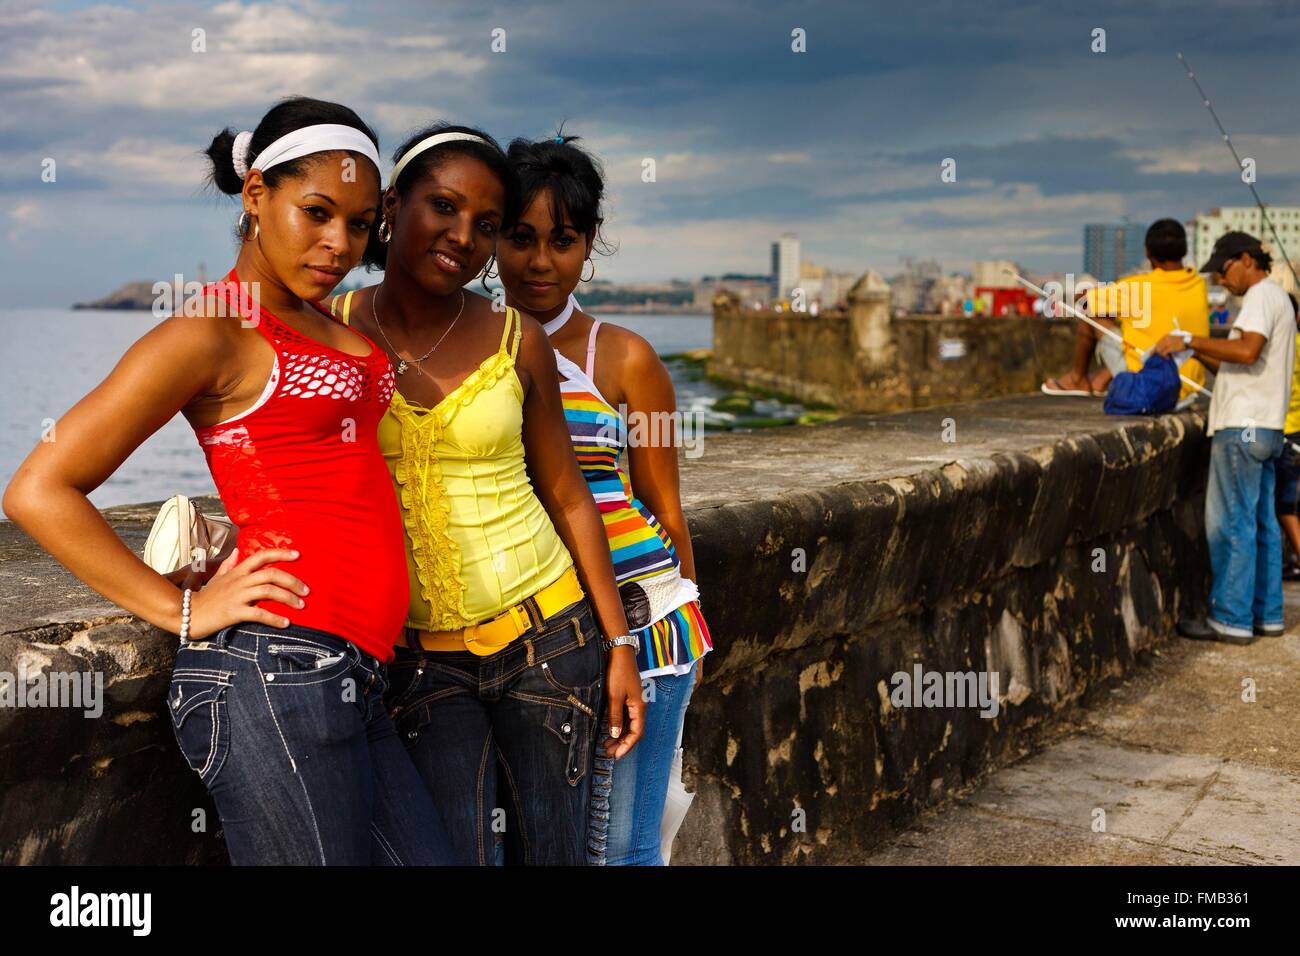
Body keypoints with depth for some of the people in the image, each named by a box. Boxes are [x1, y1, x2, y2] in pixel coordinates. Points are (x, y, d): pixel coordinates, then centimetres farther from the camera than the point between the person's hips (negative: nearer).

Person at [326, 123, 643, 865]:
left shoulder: (517, 342, -4)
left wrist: (619, 643, 3)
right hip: (421, 658, 0)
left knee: (551, 852, 11)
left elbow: (566, 496, 3)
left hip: (545, 637, 0)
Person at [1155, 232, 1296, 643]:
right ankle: (1266, 614, 17)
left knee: (1231, 524, -7)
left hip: (1243, 427, -10)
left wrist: (1190, 340, -20)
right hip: (1264, 427, 10)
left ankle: (1231, 619, -4)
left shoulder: (1261, 296, -9)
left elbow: (1247, 350, -27)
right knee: (1261, 524, 12)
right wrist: (1197, 352, 12)